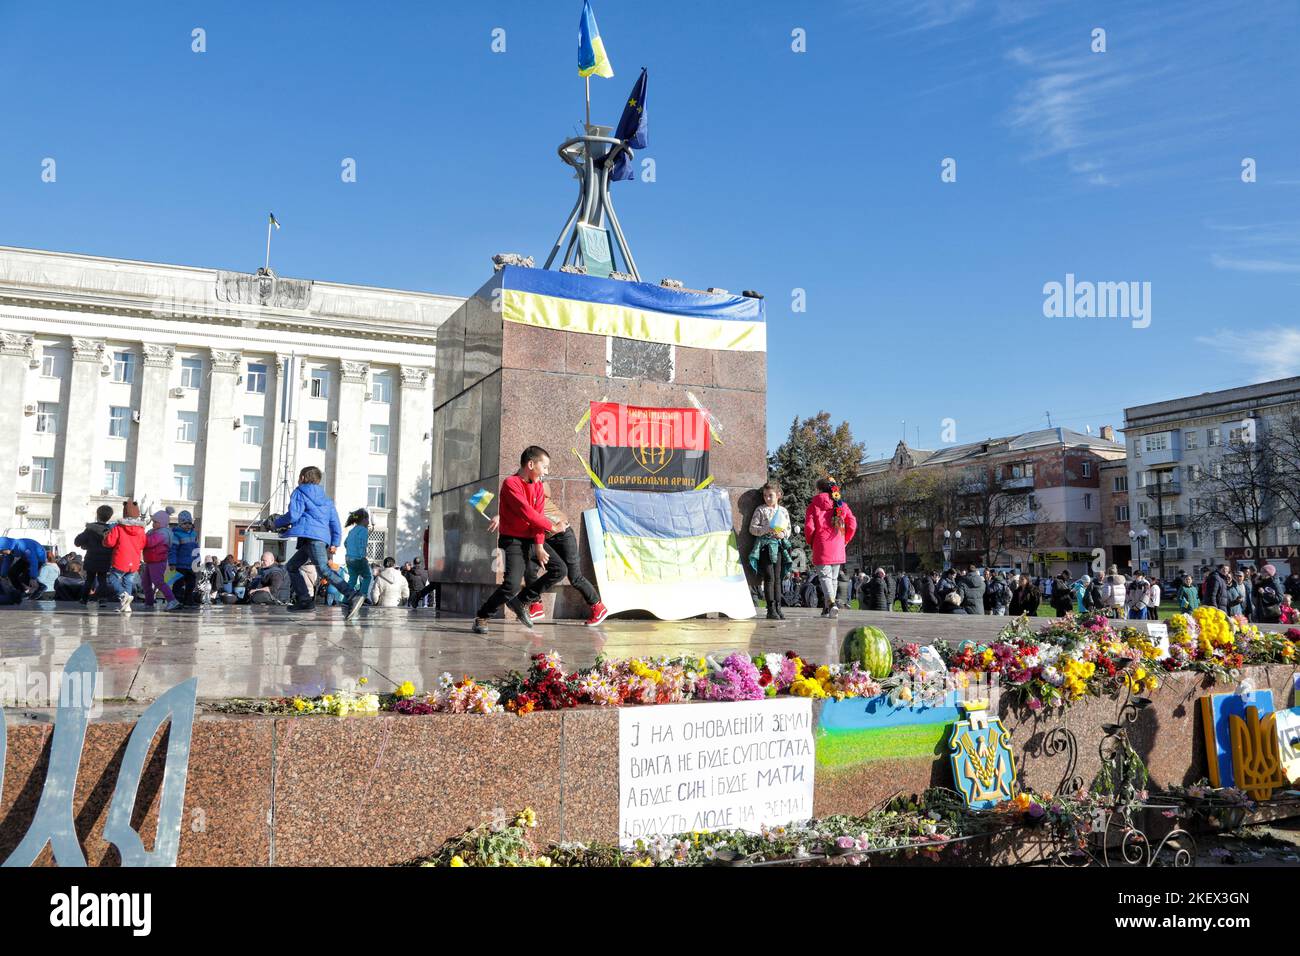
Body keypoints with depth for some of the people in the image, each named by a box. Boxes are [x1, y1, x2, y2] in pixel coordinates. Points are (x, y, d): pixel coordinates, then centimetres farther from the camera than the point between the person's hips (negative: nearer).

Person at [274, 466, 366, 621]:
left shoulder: (300, 492, 9)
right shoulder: (326, 499, 28)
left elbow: (293, 515, -5)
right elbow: (335, 522, 19)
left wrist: (277, 523, 11)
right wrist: (335, 543, 13)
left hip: (312, 536, -8)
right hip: (323, 537, 8)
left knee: (324, 570, -20)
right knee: (291, 567, 18)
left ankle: (353, 596, -35)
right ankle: (304, 600, 8)